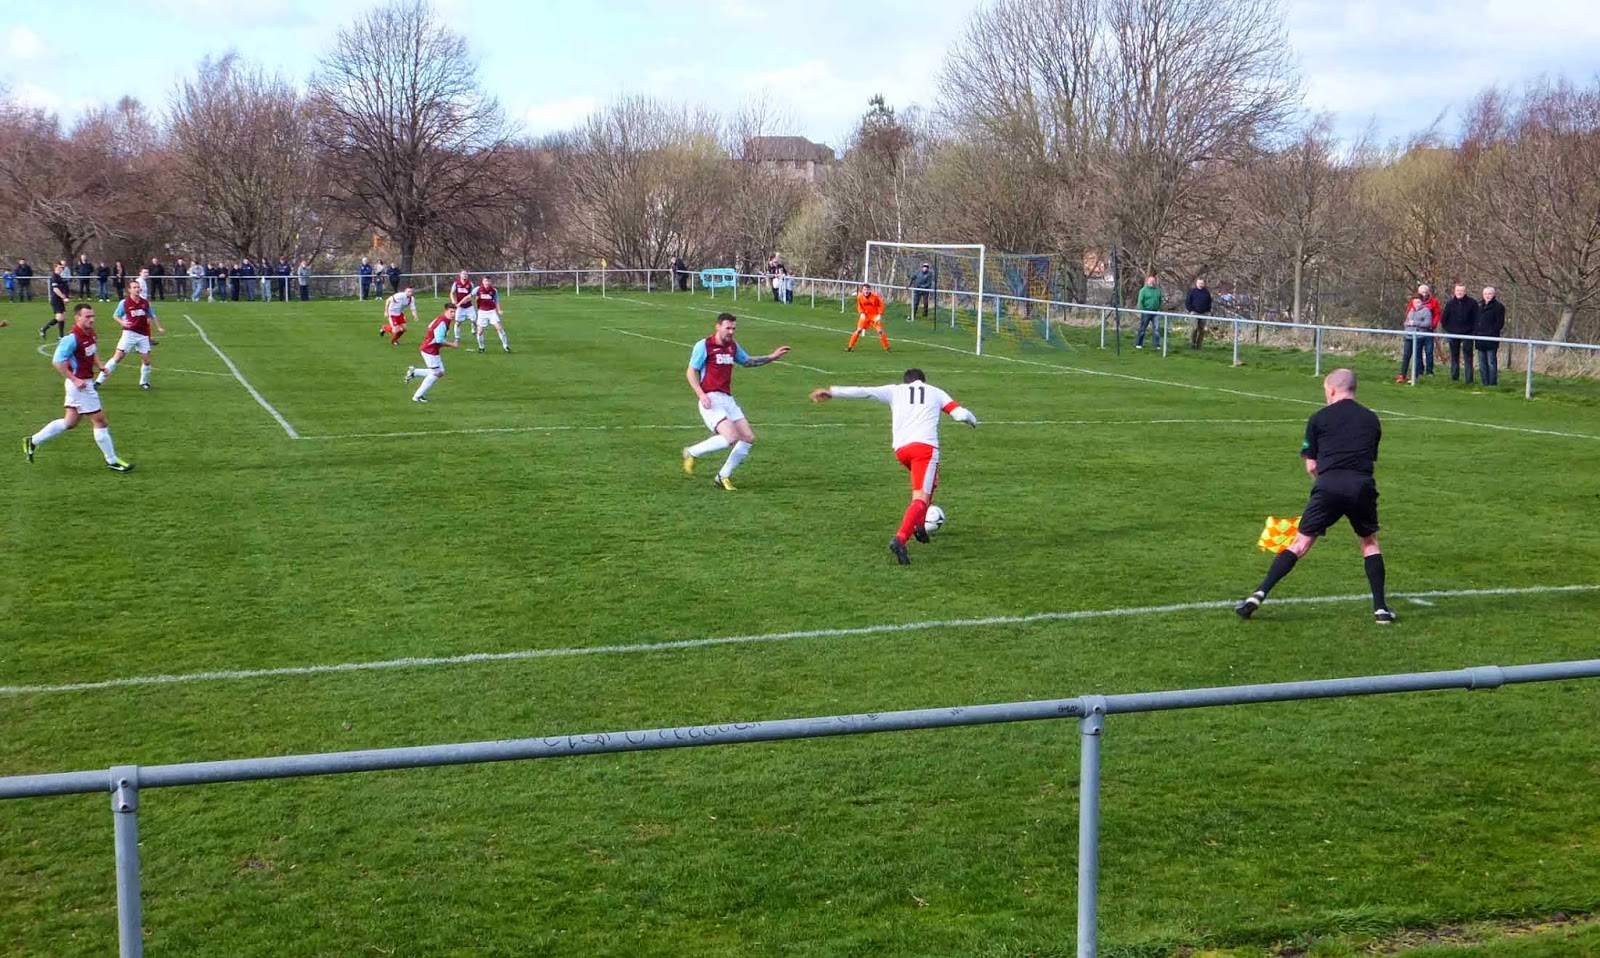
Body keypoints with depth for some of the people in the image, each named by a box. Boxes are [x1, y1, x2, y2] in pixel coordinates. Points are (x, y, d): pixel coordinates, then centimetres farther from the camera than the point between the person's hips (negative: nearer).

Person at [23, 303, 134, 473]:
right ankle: (112, 460, 9)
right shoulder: (72, 339, -21)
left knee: (69, 422, 17)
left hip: (87, 382, 10)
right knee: (100, 421, -2)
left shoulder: (90, 334, 6)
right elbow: (57, 361, -23)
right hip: (80, 384, -10)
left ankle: (33, 441, 26)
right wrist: (75, 380, -23)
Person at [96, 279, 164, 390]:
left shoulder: (146, 303, 5)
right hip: (129, 333, -3)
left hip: (143, 335, 3)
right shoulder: (124, 303, -4)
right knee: (117, 357, -8)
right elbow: (116, 315, 7)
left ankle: (144, 382, 23)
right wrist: (122, 322, -12)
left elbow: (152, 316, 19)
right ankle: (99, 380, -4)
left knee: (146, 360, 0)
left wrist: (159, 328, 11)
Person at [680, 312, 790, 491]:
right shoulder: (704, 345, -8)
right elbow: (691, 372, -6)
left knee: (749, 438, 0)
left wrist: (771, 357, 22)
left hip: (728, 399, 8)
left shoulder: (733, 346, 14)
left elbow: (748, 361, 32)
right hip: (711, 400, -8)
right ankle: (692, 452, -2)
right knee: (730, 437, -24)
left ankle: (723, 476, 11)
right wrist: (701, 394, -18)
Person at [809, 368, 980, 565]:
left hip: (901, 449, 4)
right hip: (926, 446, -4)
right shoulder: (936, 392, 21)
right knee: (921, 498, -13)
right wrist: (972, 420, 34)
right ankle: (900, 539, -35)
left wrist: (832, 392, 13)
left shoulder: (895, 390, 23)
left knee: (930, 482, 32)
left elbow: (863, 392, 12)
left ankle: (919, 526, 25)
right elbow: (960, 413, 12)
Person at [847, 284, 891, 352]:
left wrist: (879, 315, -17)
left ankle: (886, 348, 1)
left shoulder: (875, 296, -17)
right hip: (865, 315, 2)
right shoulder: (860, 297, -8)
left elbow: (880, 305, -8)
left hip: (875, 316, -2)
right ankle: (850, 346, 5)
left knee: (880, 331, -10)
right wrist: (862, 313, -11)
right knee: (858, 330, -4)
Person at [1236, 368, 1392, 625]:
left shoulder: (1319, 418, 12)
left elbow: (1311, 467, 13)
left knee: (1301, 542, 2)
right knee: (1369, 542, 21)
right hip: (1363, 485, 2)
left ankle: (1259, 595, -4)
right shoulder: (1371, 419, 20)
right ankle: (1380, 607, 16)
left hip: (1329, 484, -2)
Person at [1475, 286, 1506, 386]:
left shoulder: (1498, 307, -2)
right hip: (1480, 339, 7)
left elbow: (1500, 323, -6)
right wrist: (1475, 332, 6)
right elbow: (1475, 321, 20)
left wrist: (1492, 332, -14)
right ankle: (1485, 382, 14)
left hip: (1491, 339, -6)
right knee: (1482, 362, 8)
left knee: (1491, 362, -7)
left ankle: (1492, 382, -4)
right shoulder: (1479, 306, 17)